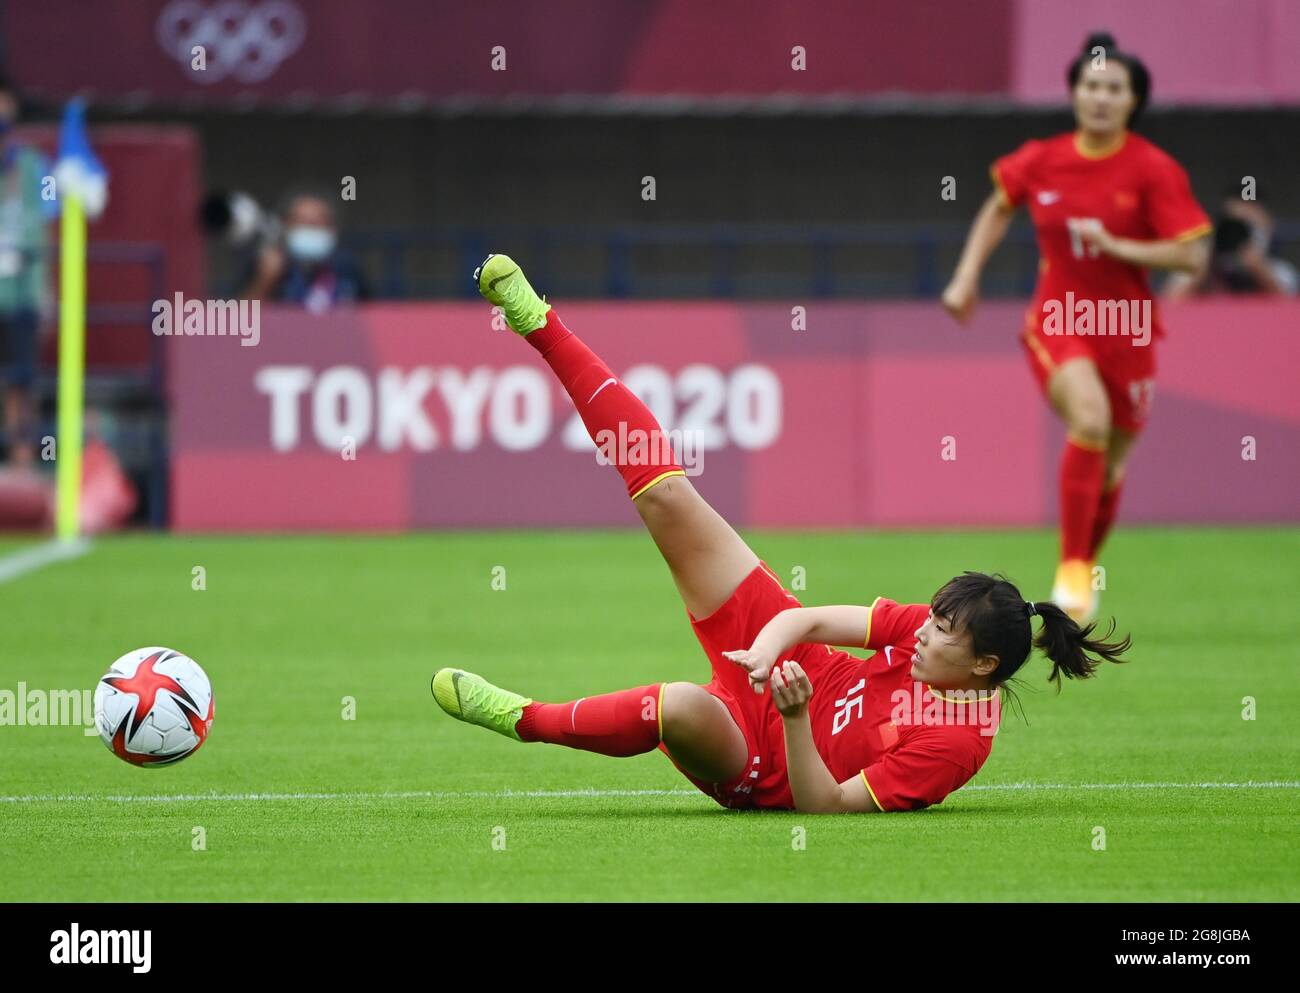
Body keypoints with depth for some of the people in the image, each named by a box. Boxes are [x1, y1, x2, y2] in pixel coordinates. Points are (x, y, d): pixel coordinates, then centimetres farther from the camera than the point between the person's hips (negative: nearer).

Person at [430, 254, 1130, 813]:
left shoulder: (959, 742, -27)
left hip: (759, 771, -6)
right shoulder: (927, 627, -11)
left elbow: (825, 804, -27)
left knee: (682, 706, -44)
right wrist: (769, 648, -32)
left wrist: (795, 719, -41)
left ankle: (528, 721, -18)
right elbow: (813, 619, -11)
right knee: (667, 497, -2)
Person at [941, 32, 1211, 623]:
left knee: (1111, 463, 10)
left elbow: (1192, 256, -13)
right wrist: (966, 276, 13)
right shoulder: (1041, 161, -2)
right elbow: (998, 209, 19)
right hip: (1056, 323, -1)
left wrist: (1114, 244, -21)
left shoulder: (1154, 170, -9)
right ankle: (1070, 570, -21)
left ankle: (1085, 569, 37)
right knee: (1090, 419, -28)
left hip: (1125, 328, 1)